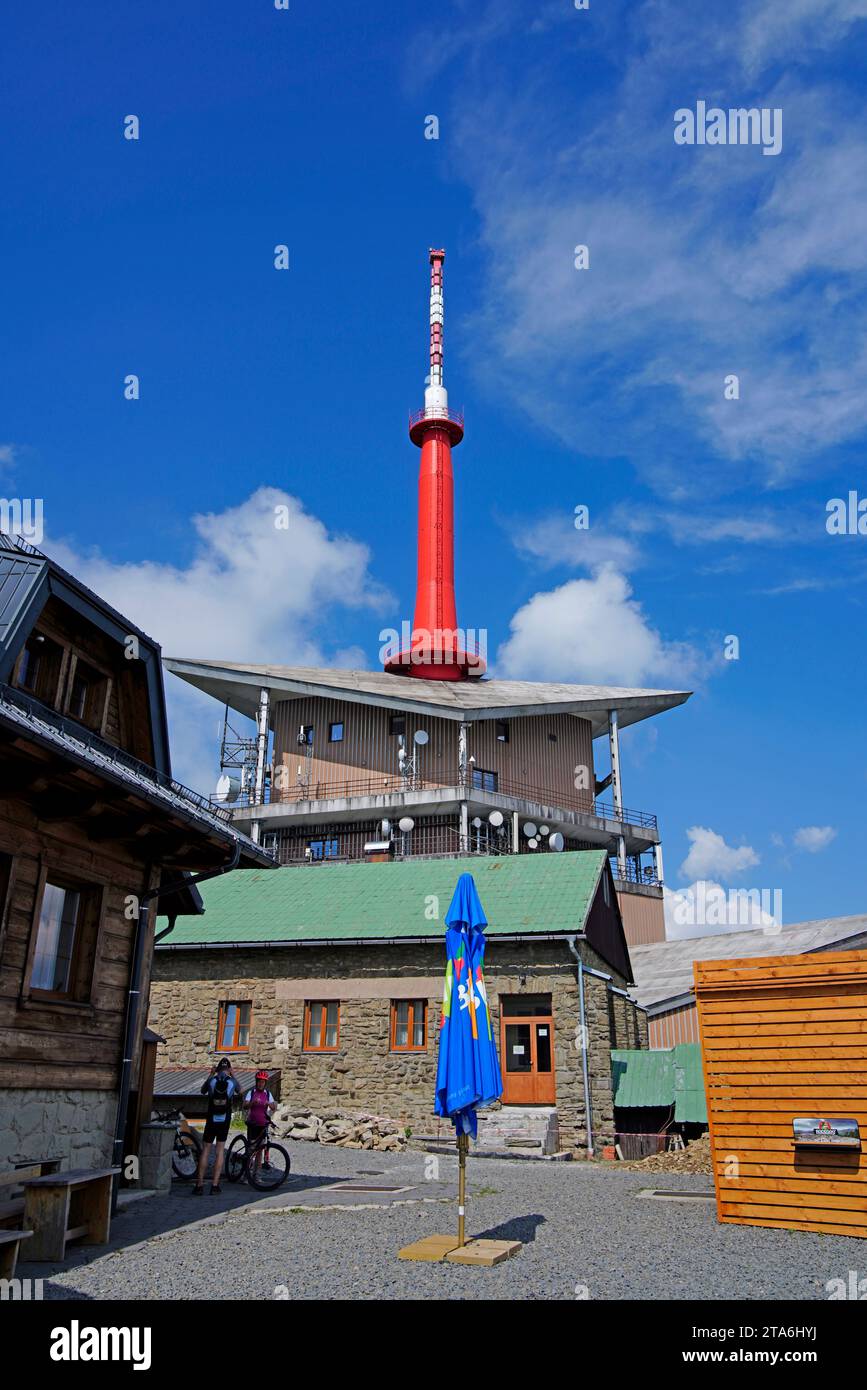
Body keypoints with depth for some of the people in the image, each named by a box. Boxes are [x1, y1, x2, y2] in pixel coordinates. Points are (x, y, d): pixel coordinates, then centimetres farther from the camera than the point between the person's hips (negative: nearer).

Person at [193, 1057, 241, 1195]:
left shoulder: (211, 1080, -5)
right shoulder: (232, 1081, -5)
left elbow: (203, 1091, 18)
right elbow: (239, 1090, 18)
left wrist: (210, 1074, 22)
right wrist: (232, 1075, 23)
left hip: (211, 1120, 0)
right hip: (225, 1121, 0)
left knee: (205, 1150, 7)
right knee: (220, 1150, 7)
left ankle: (199, 1185, 5)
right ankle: (215, 1185, 5)